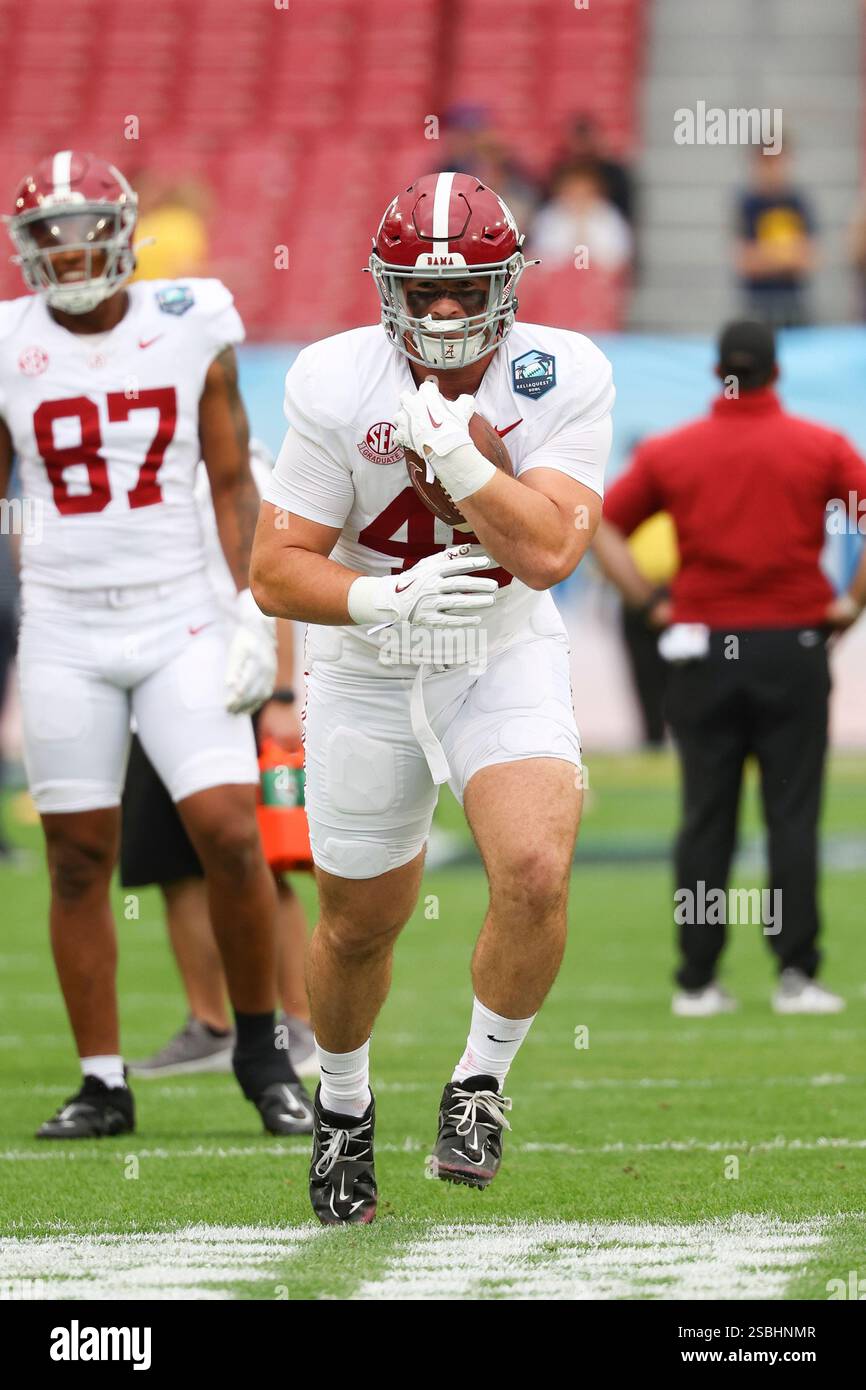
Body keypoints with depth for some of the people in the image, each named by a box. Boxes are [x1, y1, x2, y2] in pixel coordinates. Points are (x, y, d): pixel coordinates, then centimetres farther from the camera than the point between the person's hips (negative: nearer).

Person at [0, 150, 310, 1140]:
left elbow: (233, 484, 4)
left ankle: (260, 1048, 9)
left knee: (230, 836, -10)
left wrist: (251, 611, -4)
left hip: (180, 620, -1)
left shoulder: (190, 330, -1)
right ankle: (102, 1085, 11)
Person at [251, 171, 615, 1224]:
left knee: (536, 873, -24)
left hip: (507, 661, 0)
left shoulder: (563, 379, -16)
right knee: (359, 923, 11)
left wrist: (451, 449, -34)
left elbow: (549, 552, -25)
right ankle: (343, 1108, 41)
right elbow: (277, 572, -16)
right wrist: (387, 598, -34)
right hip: (368, 674, 0)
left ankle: (480, 1086, 1)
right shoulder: (336, 386, -18)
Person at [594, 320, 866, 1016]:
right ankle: (797, 976, -4)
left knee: (705, 820, 6)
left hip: (702, 651, 2)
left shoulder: (669, 452, 5)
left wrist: (652, 603, 6)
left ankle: (698, 980, 5)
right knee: (793, 816, 1)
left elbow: (601, 528, 5)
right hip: (792, 646, -2)